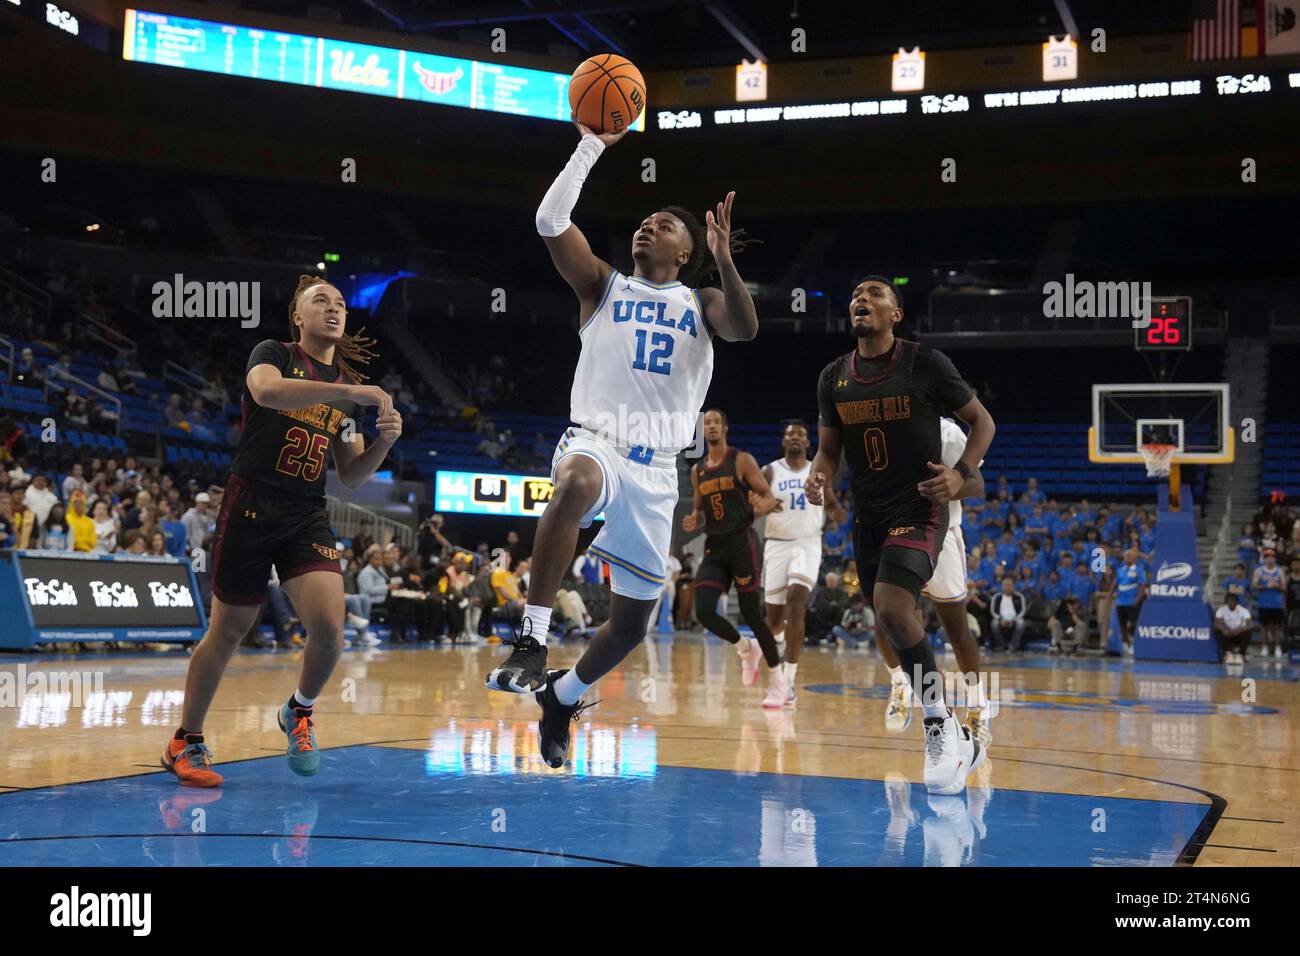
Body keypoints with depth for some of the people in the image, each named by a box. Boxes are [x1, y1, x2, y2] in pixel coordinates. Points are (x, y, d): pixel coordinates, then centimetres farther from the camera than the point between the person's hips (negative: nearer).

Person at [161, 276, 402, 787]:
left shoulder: (348, 387, 13)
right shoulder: (274, 353, -1)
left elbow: (352, 476, 15)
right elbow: (267, 389, -27)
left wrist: (384, 442, -4)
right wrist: (351, 391, -30)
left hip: (308, 516, 4)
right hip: (251, 508, -4)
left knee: (329, 626, -15)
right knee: (228, 631, 3)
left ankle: (299, 711, 15)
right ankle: (185, 741, 22)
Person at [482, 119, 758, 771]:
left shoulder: (701, 303, 13)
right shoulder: (604, 285, 10)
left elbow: (745, 328, -10)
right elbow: (549, 221, -5)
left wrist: (723, 257, -23)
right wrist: (593, 145, -7)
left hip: (654, 470, 3)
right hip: (593, 443, -3)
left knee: (632, 621, 8)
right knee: (578, 483, -42)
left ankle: (564, 696, 37)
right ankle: (530, 644, -40)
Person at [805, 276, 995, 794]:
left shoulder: (926, 363, -9)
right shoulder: (833, 377, 6)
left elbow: (982, 421, -1)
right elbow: (829, 448, 14)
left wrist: (962, 472, -17)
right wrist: (818, 475, -9)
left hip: (919, 509, -6)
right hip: (868, 514, 6)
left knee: (892, 608, -28)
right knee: (893, 625, 11)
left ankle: (939, 722, -12)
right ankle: (960, 742, 28)